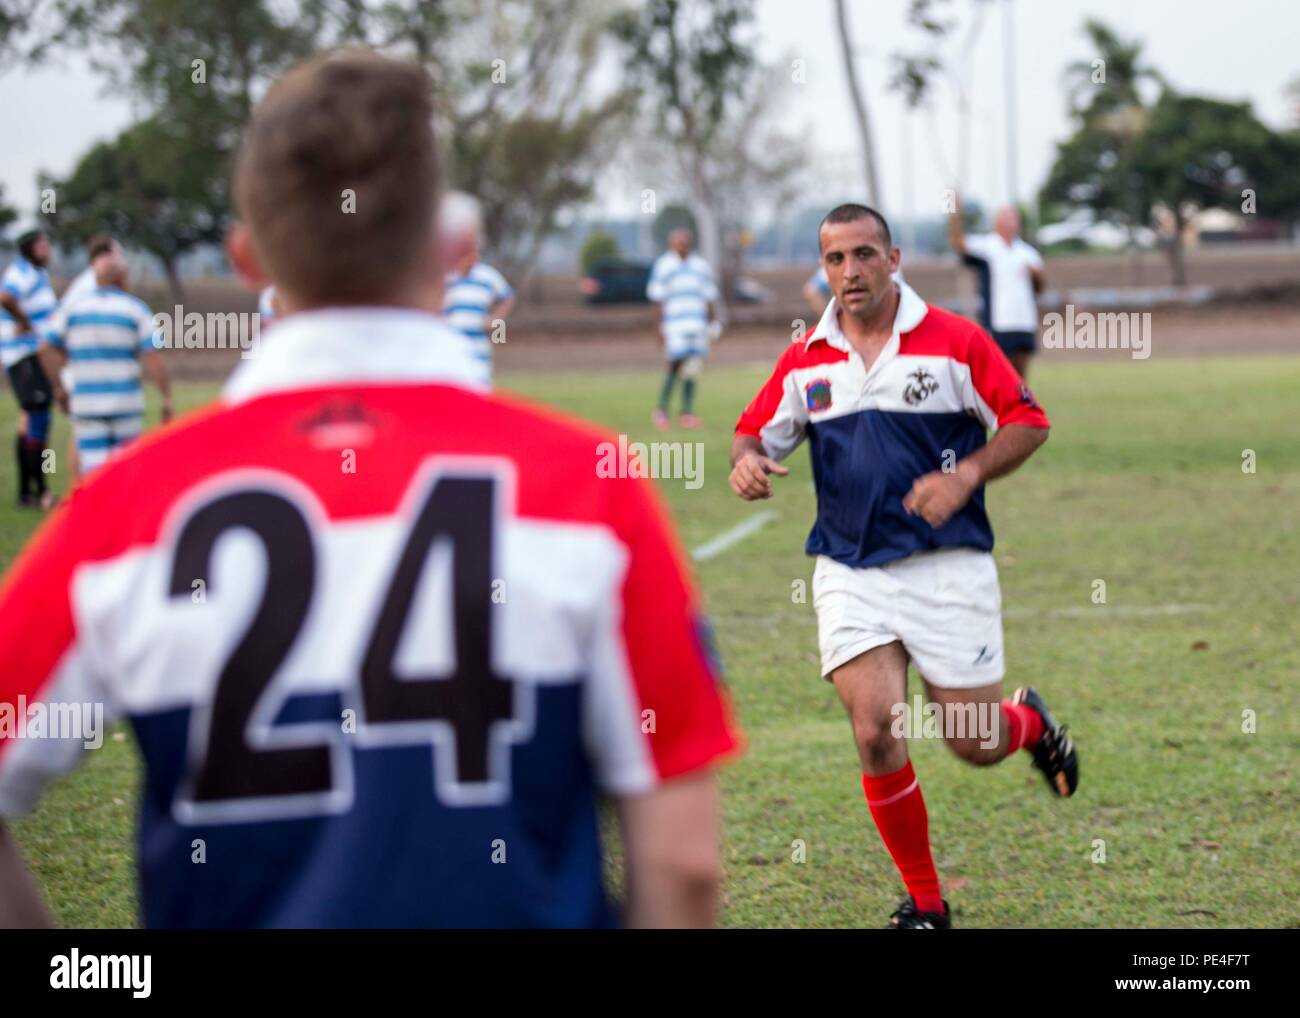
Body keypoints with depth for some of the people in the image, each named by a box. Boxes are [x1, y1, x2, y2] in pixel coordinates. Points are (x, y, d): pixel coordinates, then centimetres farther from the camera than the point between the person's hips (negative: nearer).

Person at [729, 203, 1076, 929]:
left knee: (975, 743, 0)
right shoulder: (806, 359, 5)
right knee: (877, 734, -13)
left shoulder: (954, 340, -4)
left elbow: (1028, 423, -2)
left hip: (948, 566, -2)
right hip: (851, 572, 2)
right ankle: (925, 902, 4)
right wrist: (748, 460, -10)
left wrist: (966, 475, -18)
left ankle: (1032, 722, 40)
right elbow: (757, 431, 14)